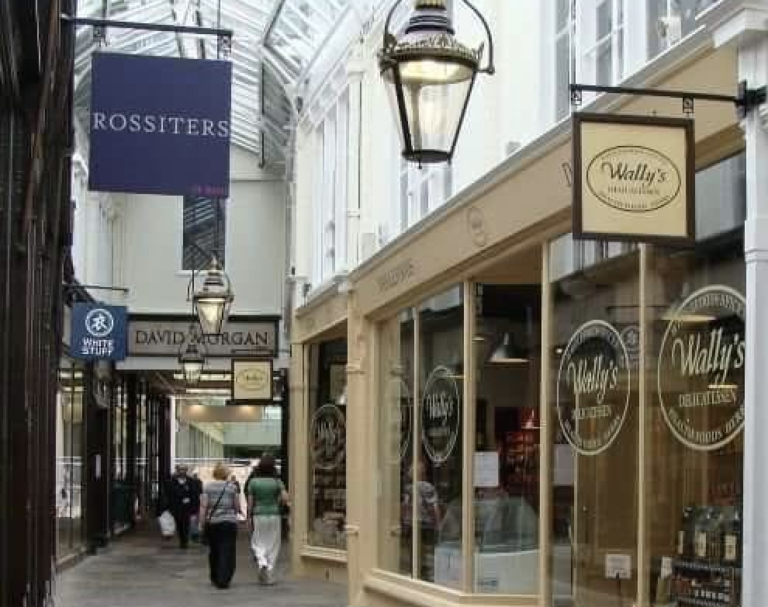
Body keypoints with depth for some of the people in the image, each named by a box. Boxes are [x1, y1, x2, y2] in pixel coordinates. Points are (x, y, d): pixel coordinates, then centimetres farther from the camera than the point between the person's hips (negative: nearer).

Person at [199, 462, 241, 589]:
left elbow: (203, 506, -5)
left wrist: (202, 523, -1)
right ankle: (223, 580, -12)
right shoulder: (231, 487, 0)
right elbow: (237, 507, 3)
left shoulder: (208, 487, 0)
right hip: (228, 522, -2)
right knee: (227, 552, -2)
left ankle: (215, 579, 28)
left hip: (211, 523, 2)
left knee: (214, 551, 16)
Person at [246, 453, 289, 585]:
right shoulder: (277, 482, -4)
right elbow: (285, 498, -13)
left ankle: (262, 563, -17)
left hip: (258, 516, -1)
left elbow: (250, 502, -3)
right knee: (273, 545, 9)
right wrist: (278, 501, 8)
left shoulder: (253, 482, -4)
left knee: (257, 544, 11)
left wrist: (249, 517, 5)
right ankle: (269, 576, 10)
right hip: (274, 515, 1)